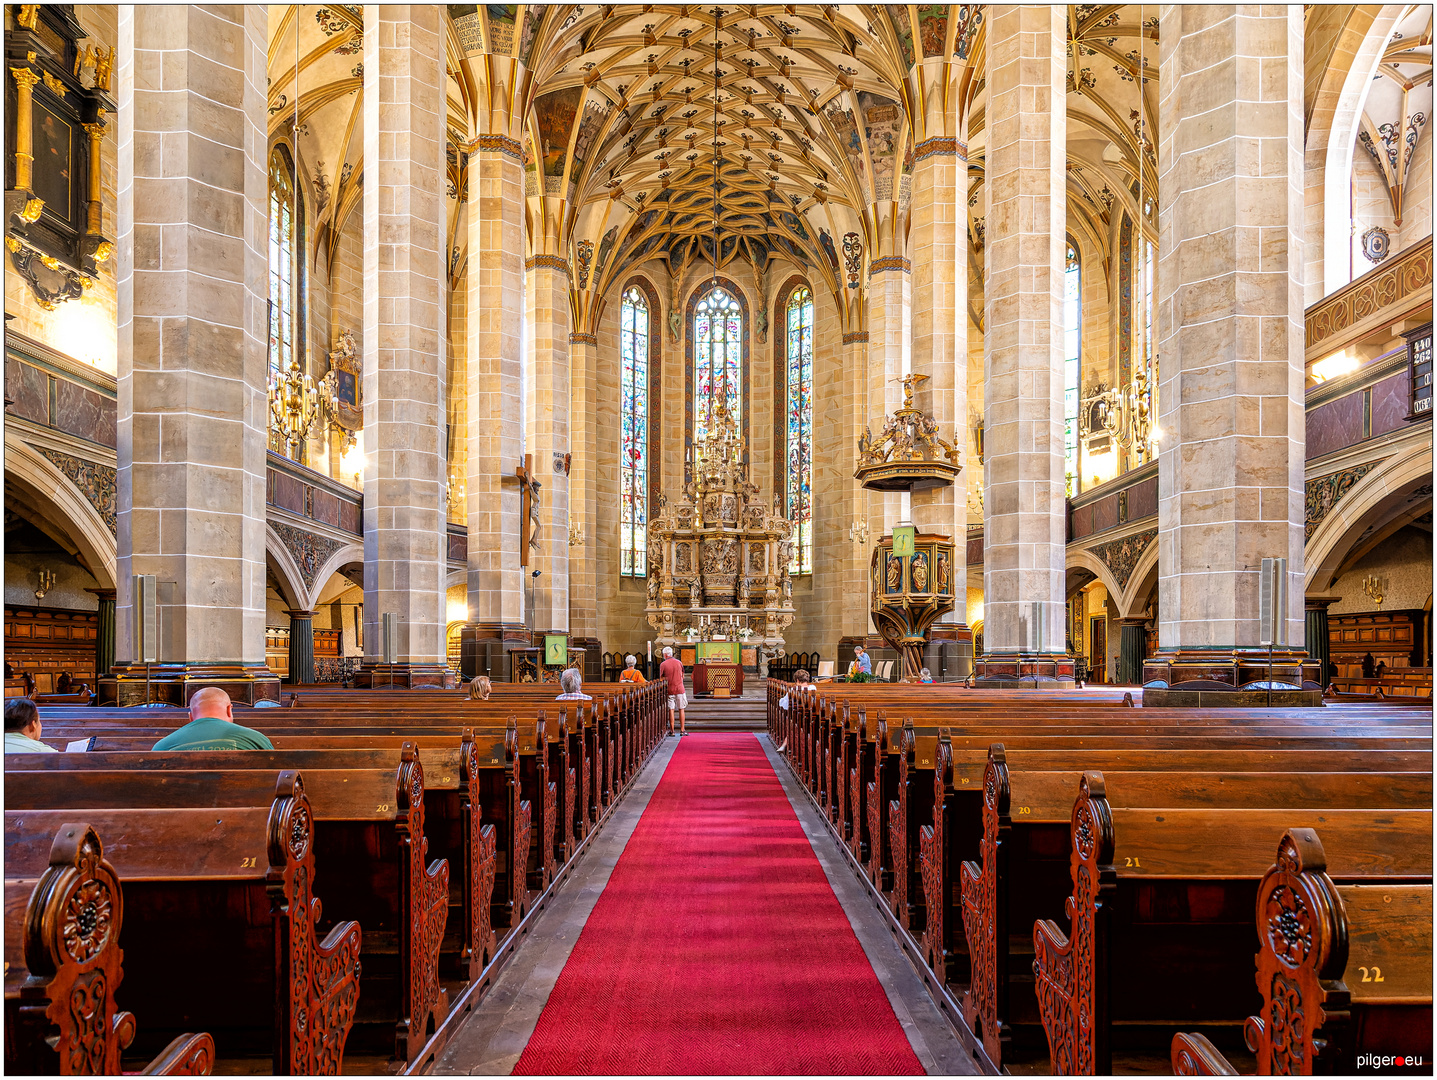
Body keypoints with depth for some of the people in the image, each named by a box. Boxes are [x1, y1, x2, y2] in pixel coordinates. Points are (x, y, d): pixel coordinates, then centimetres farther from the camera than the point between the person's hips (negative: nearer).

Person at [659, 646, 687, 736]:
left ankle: (672, 731, 3)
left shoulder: (663, 665, -4)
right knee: (681, 709, 7)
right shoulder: (679, 662, 4)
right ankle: (682, 730, 8)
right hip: (680, 688, 2)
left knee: (671, 710, 2)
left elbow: (661, 679, -1)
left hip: (670, 690, -1)